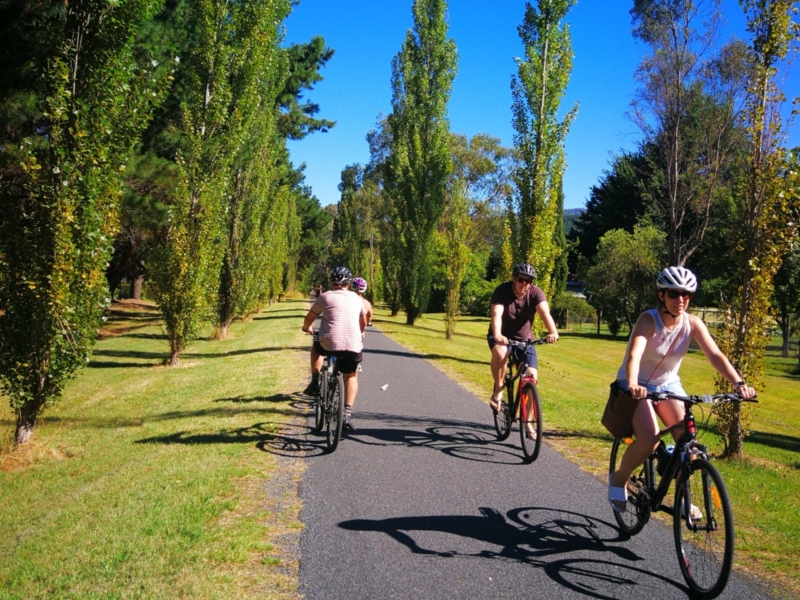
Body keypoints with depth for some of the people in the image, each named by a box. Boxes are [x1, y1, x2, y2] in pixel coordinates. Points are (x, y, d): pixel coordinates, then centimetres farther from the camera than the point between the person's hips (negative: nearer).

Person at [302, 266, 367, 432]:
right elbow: (363, 322, 32)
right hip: (353, 346, 1)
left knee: (316, 347, 33)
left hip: (329, 344, -1)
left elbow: (309, 318, 19)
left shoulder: (324, 297, 8)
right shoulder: (356, 299, 16)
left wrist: (307, 328, 42)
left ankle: (315, 383, 22)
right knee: (352, 376, 23)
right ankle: (347, 414, 9)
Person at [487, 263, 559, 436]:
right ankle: (498, 391, -14)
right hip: (502, 336, -3)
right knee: (500, 353, -37)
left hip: (524, 338, 3)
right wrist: (497, 335, -57)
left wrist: (553, 332, -52)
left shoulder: (535, 292, -17)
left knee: (532, 376, -8)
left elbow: (545, 312, -33)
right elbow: (496, 314, -37)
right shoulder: (502, 291, -22)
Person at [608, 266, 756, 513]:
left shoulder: (692, 323, -12)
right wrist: (633, 384, -60)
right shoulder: (649, 320, -25)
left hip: (668, 384, 5)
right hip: (638, 385, -4)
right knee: (649, 441, -23)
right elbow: (634, 355, -41)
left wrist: (739, 383, -38)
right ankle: (618, 479, 4)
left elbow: (715, 355, -22)